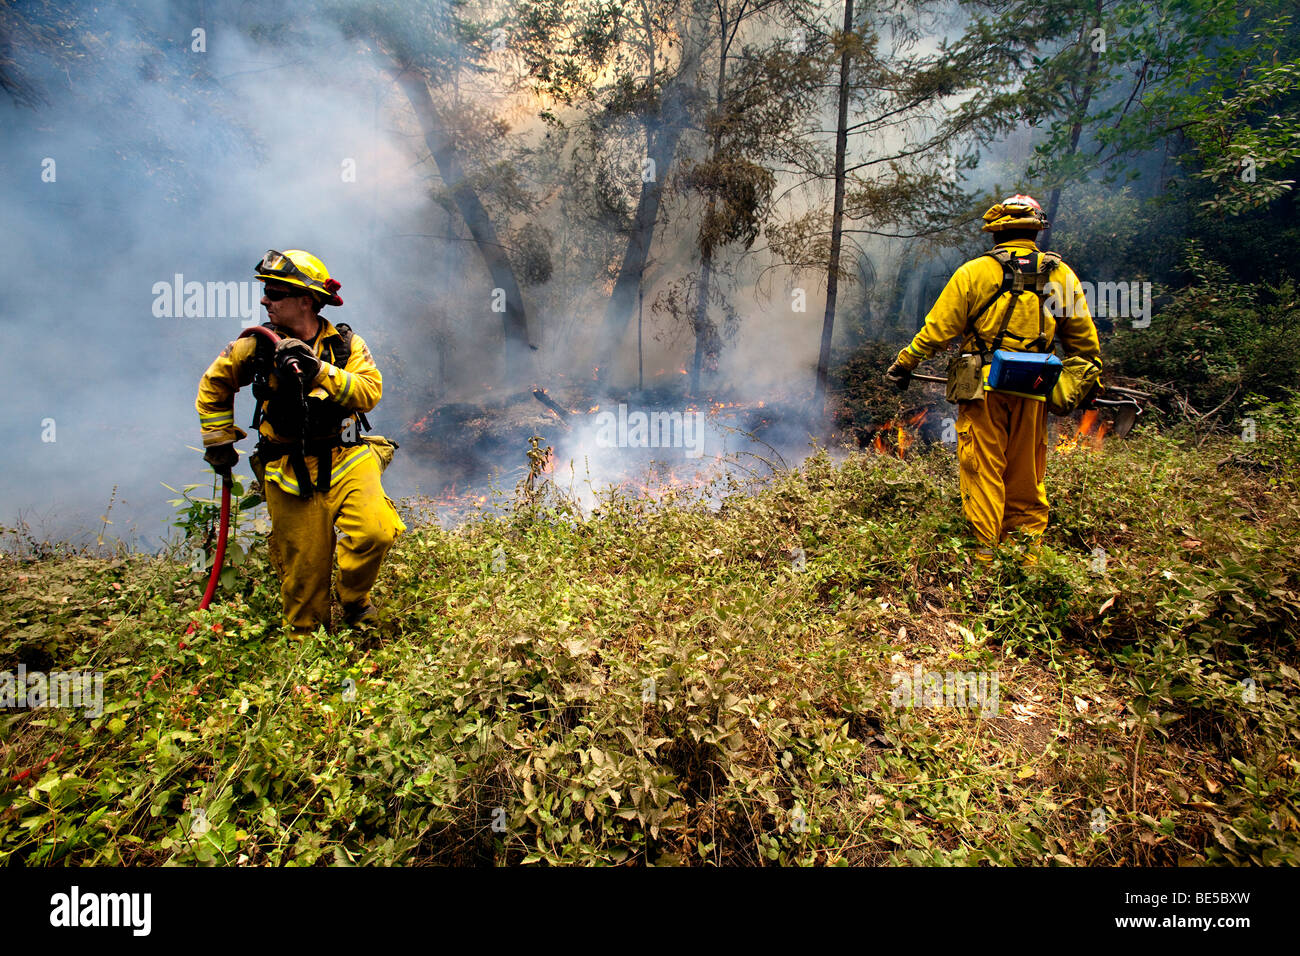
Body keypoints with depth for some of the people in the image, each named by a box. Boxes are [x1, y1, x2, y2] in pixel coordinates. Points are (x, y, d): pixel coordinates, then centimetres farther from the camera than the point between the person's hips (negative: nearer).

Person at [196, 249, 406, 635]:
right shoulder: (255, 346, 1)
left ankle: (354, 600, 9)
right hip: (289, 471, 0)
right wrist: (219, 442, 15)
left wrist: (319, 371, -24)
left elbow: (370, 392, -15)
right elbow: (213, 388, 16)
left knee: (375, 531, -22)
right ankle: (305, 638, 29)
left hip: (346, 458, 0)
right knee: (304, 568, 4)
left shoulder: (346, 345, 0)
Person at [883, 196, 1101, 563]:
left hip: (983, 386, -3)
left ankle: (984, 550, 6)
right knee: (1027, 473, 13)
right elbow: (1084, 338, 15)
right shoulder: (1061, 275, 9)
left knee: (983, 468, 3)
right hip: (1032, 392, 3)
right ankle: (1029, 549, 21)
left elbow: (938, 328, -3)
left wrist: (904, 364, 7)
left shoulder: (974, 272, -3)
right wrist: (1092, 377, 28)